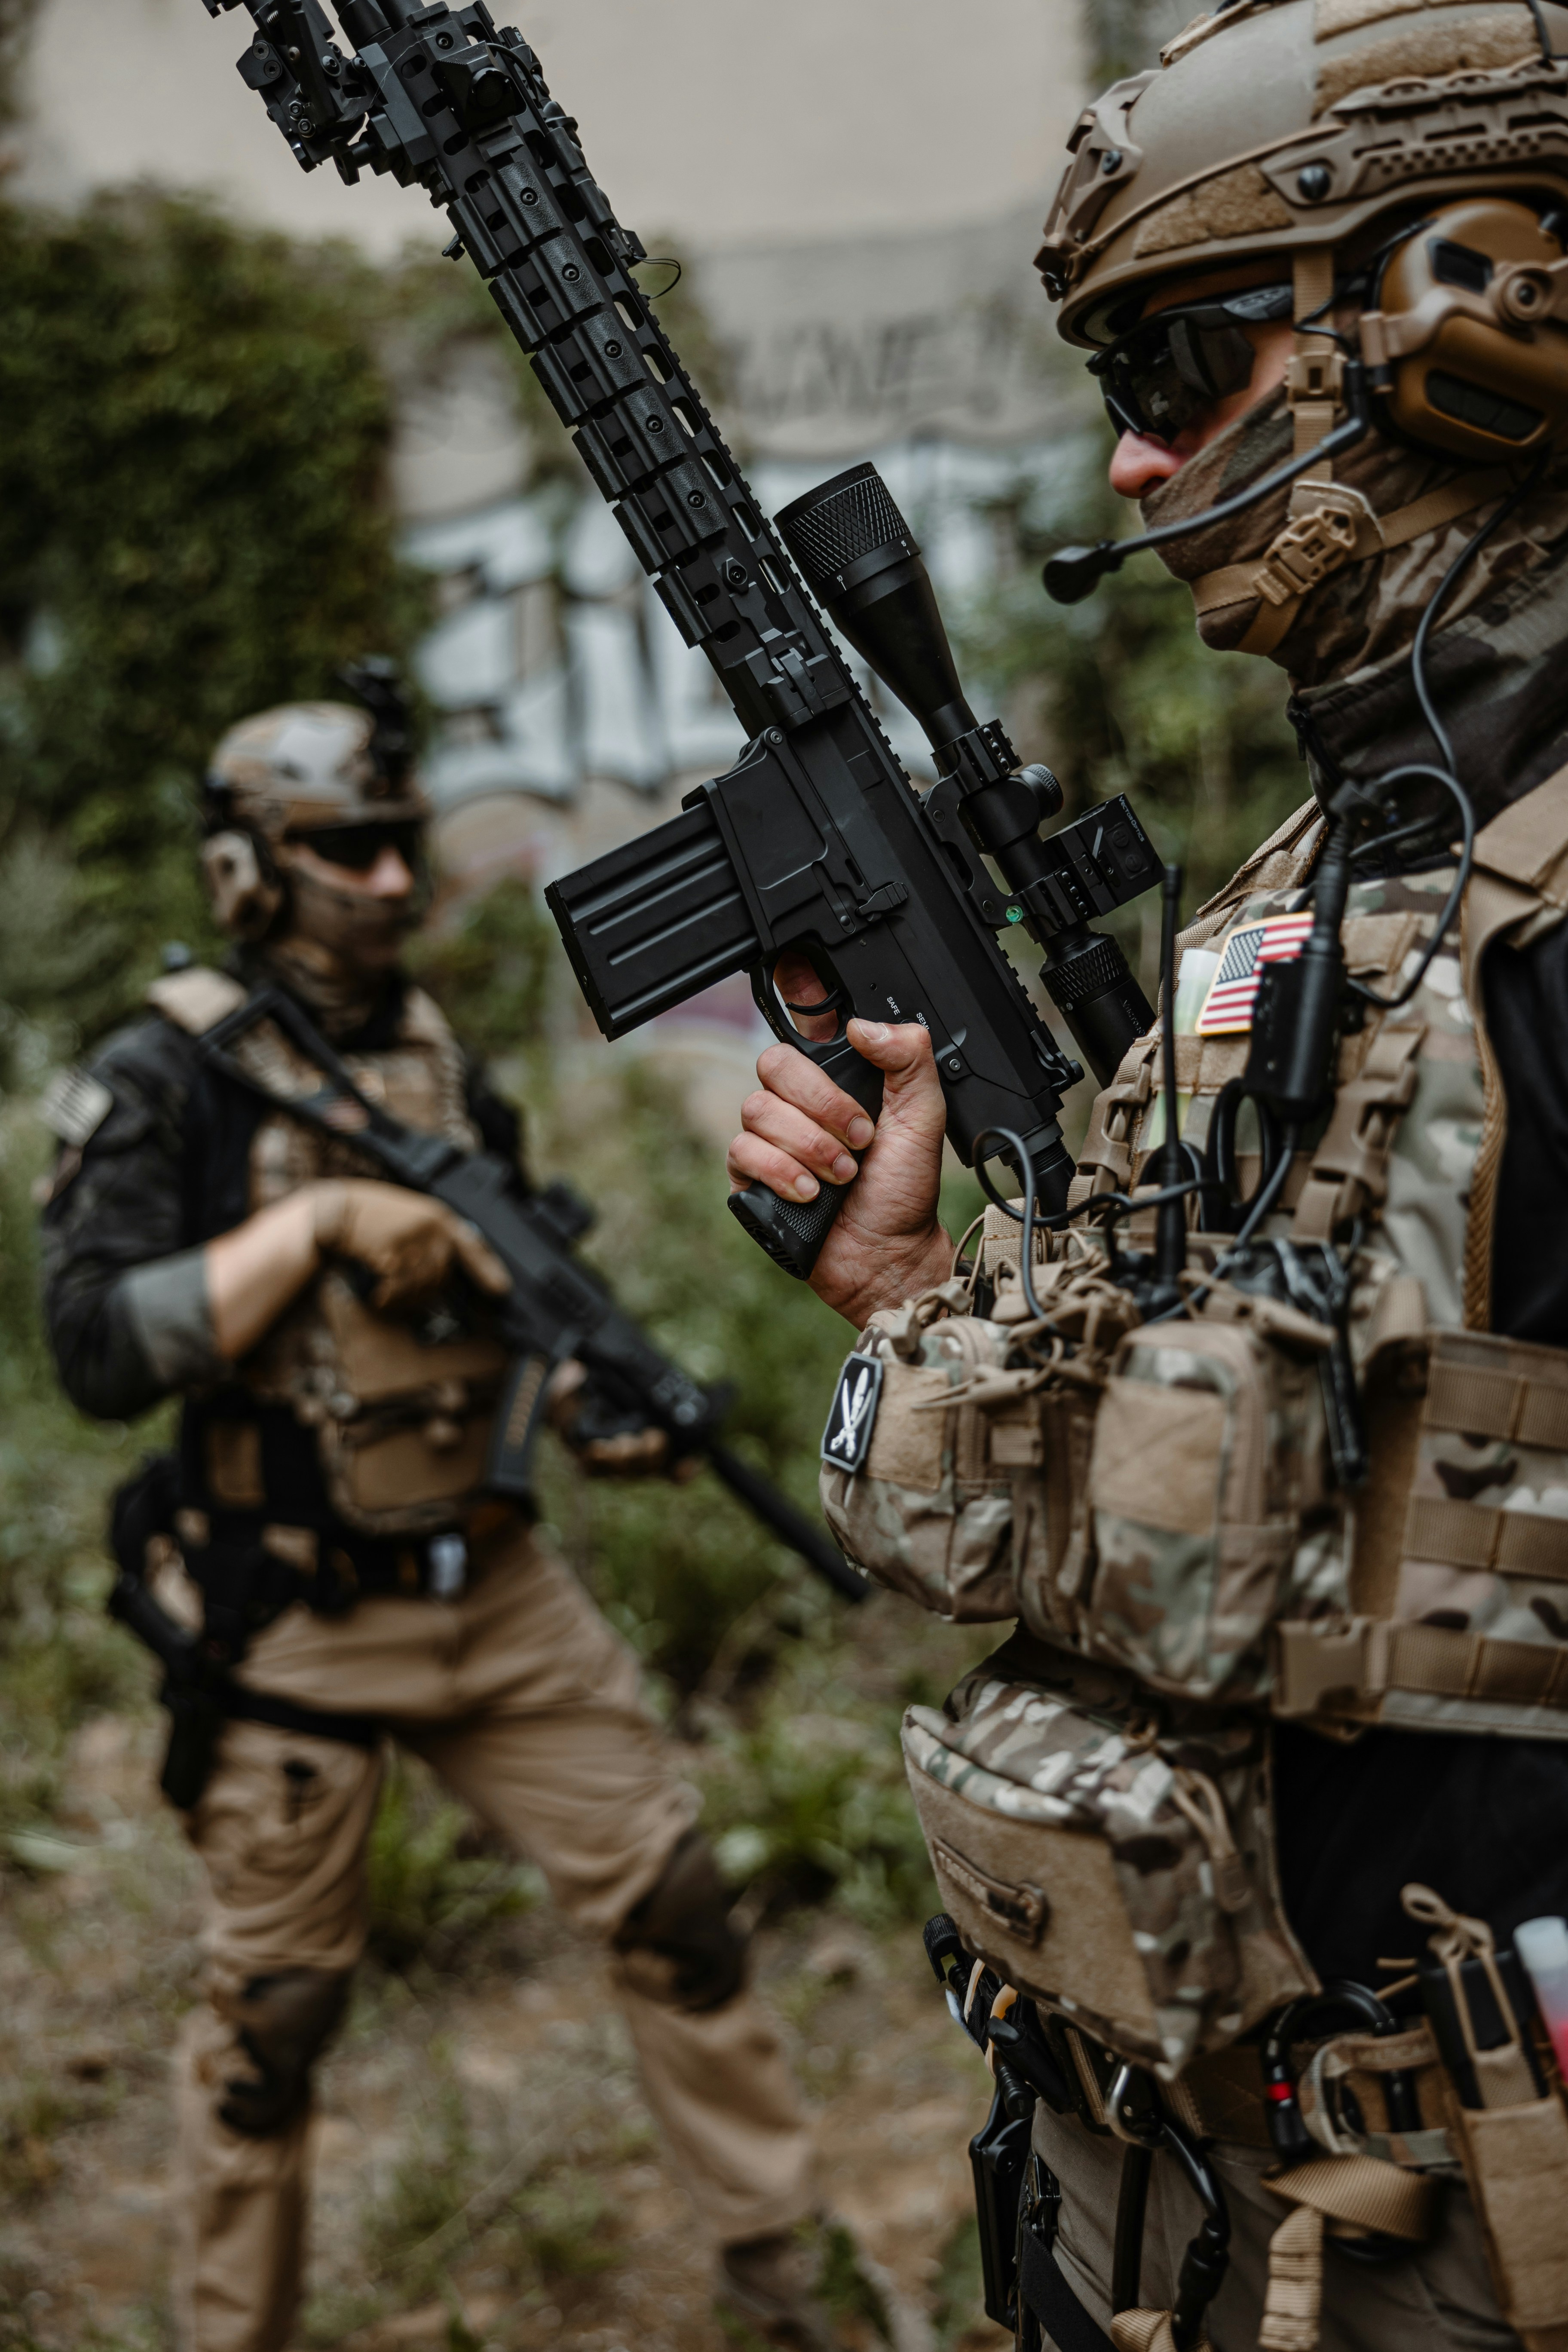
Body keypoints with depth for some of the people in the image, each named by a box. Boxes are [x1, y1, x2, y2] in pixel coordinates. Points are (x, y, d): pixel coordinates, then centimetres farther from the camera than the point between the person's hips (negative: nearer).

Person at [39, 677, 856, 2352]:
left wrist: (597, 1409, -4)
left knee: (670, 1905, 7)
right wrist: (318, 1223, -25)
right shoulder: (162, 1081, -10)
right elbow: (97, 1352, -20)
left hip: (493, 1588, 5)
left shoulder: (449, 1069, 6)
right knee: (272, 2016, 8)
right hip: (292, 1631, -5)